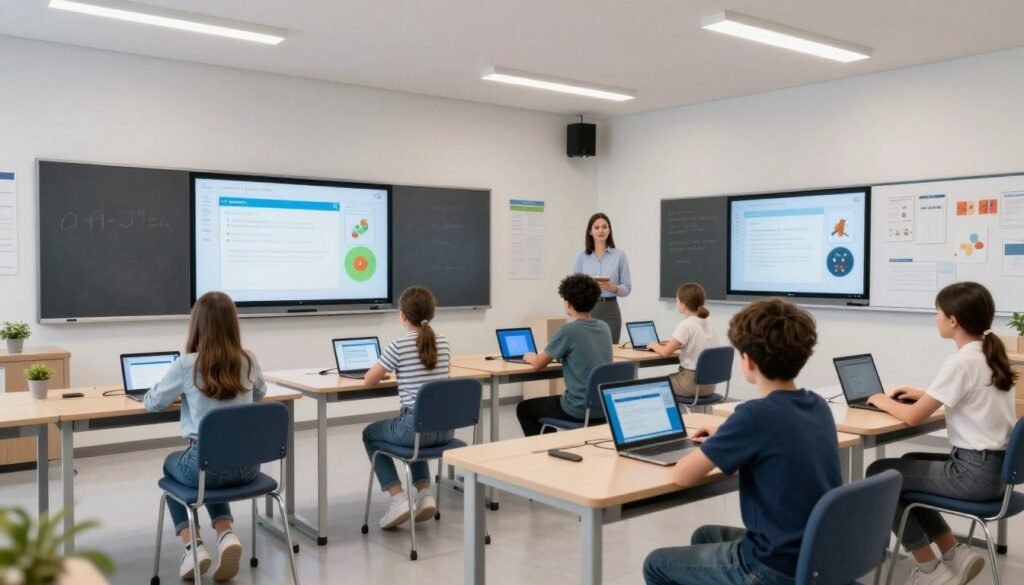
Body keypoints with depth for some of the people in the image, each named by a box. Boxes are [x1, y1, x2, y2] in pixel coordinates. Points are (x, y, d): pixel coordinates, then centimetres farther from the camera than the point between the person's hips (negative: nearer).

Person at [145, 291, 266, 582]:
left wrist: (183, 393, 24)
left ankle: (193, 546, 16)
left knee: (171, 464, 33)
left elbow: (152, 403, 5)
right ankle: (227, 535, 11)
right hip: (247, 464, 3)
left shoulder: (186, 365, -12)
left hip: (207, 463, -3)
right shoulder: (248, 361, -1)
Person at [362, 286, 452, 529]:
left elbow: (369, 380, -1)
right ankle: (425, 494, 20)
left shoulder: (399, 345, -10)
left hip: (416, 427, -5)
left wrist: (385, 371, 20)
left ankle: (399, 500, 12)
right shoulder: (443, 343, 6)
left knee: (370, 433, 25)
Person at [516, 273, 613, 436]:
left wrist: (530, 357, 15)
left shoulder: (568, 330, -17)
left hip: (580, 409, -7)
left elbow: (538, 364, -6)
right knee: (552, 400, 34)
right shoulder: (604, 327, 4)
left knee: (524, 408, 17)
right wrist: (559, 355, 27)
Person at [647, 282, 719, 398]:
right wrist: (676, 345, 23)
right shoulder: (708, 324, 6)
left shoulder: (686, 325, -16)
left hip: (693, 383, -7)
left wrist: (653, 345, 7)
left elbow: (665, 352, -12)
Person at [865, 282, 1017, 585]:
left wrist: (884, 401, 3)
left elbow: (913, 417, -15)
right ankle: (955, 554, 16)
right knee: (906, 464, 24)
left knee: (878, 473, 2)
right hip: (996, 466, 9)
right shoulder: (990, 355, 7)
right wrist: (925, 394, 19)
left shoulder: (962, 362, -19)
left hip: (974, 472, -9)